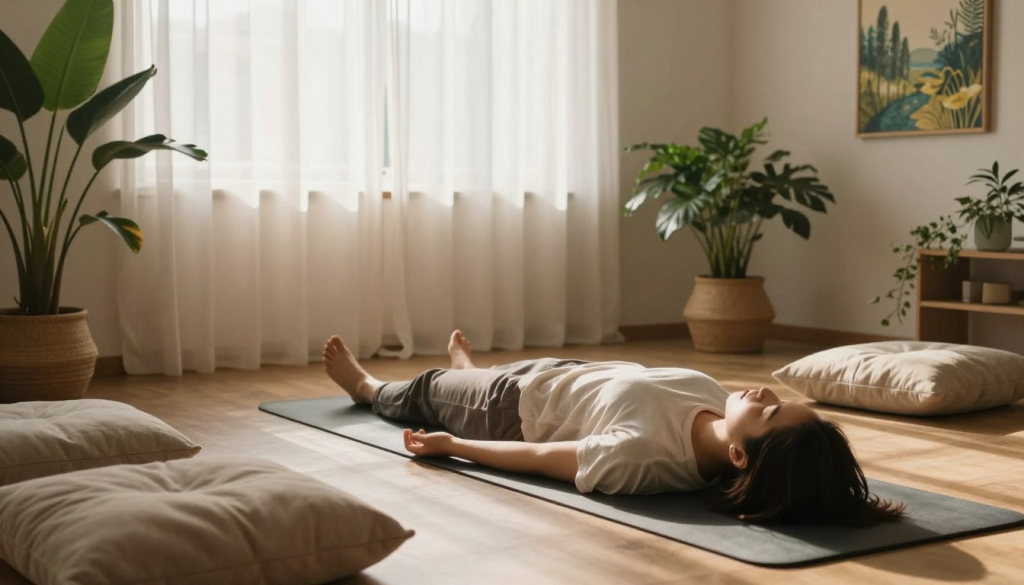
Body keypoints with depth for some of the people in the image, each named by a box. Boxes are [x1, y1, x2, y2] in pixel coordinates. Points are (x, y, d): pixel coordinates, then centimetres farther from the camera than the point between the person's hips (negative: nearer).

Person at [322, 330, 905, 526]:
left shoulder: (638, 457, -49)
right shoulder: (709, 392, -31)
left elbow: (536, 457, -33)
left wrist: (450, 444, -18)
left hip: (518, 406, -5)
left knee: (418, 394, 27)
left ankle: (365, 384, 61)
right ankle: (466, 367, 75)